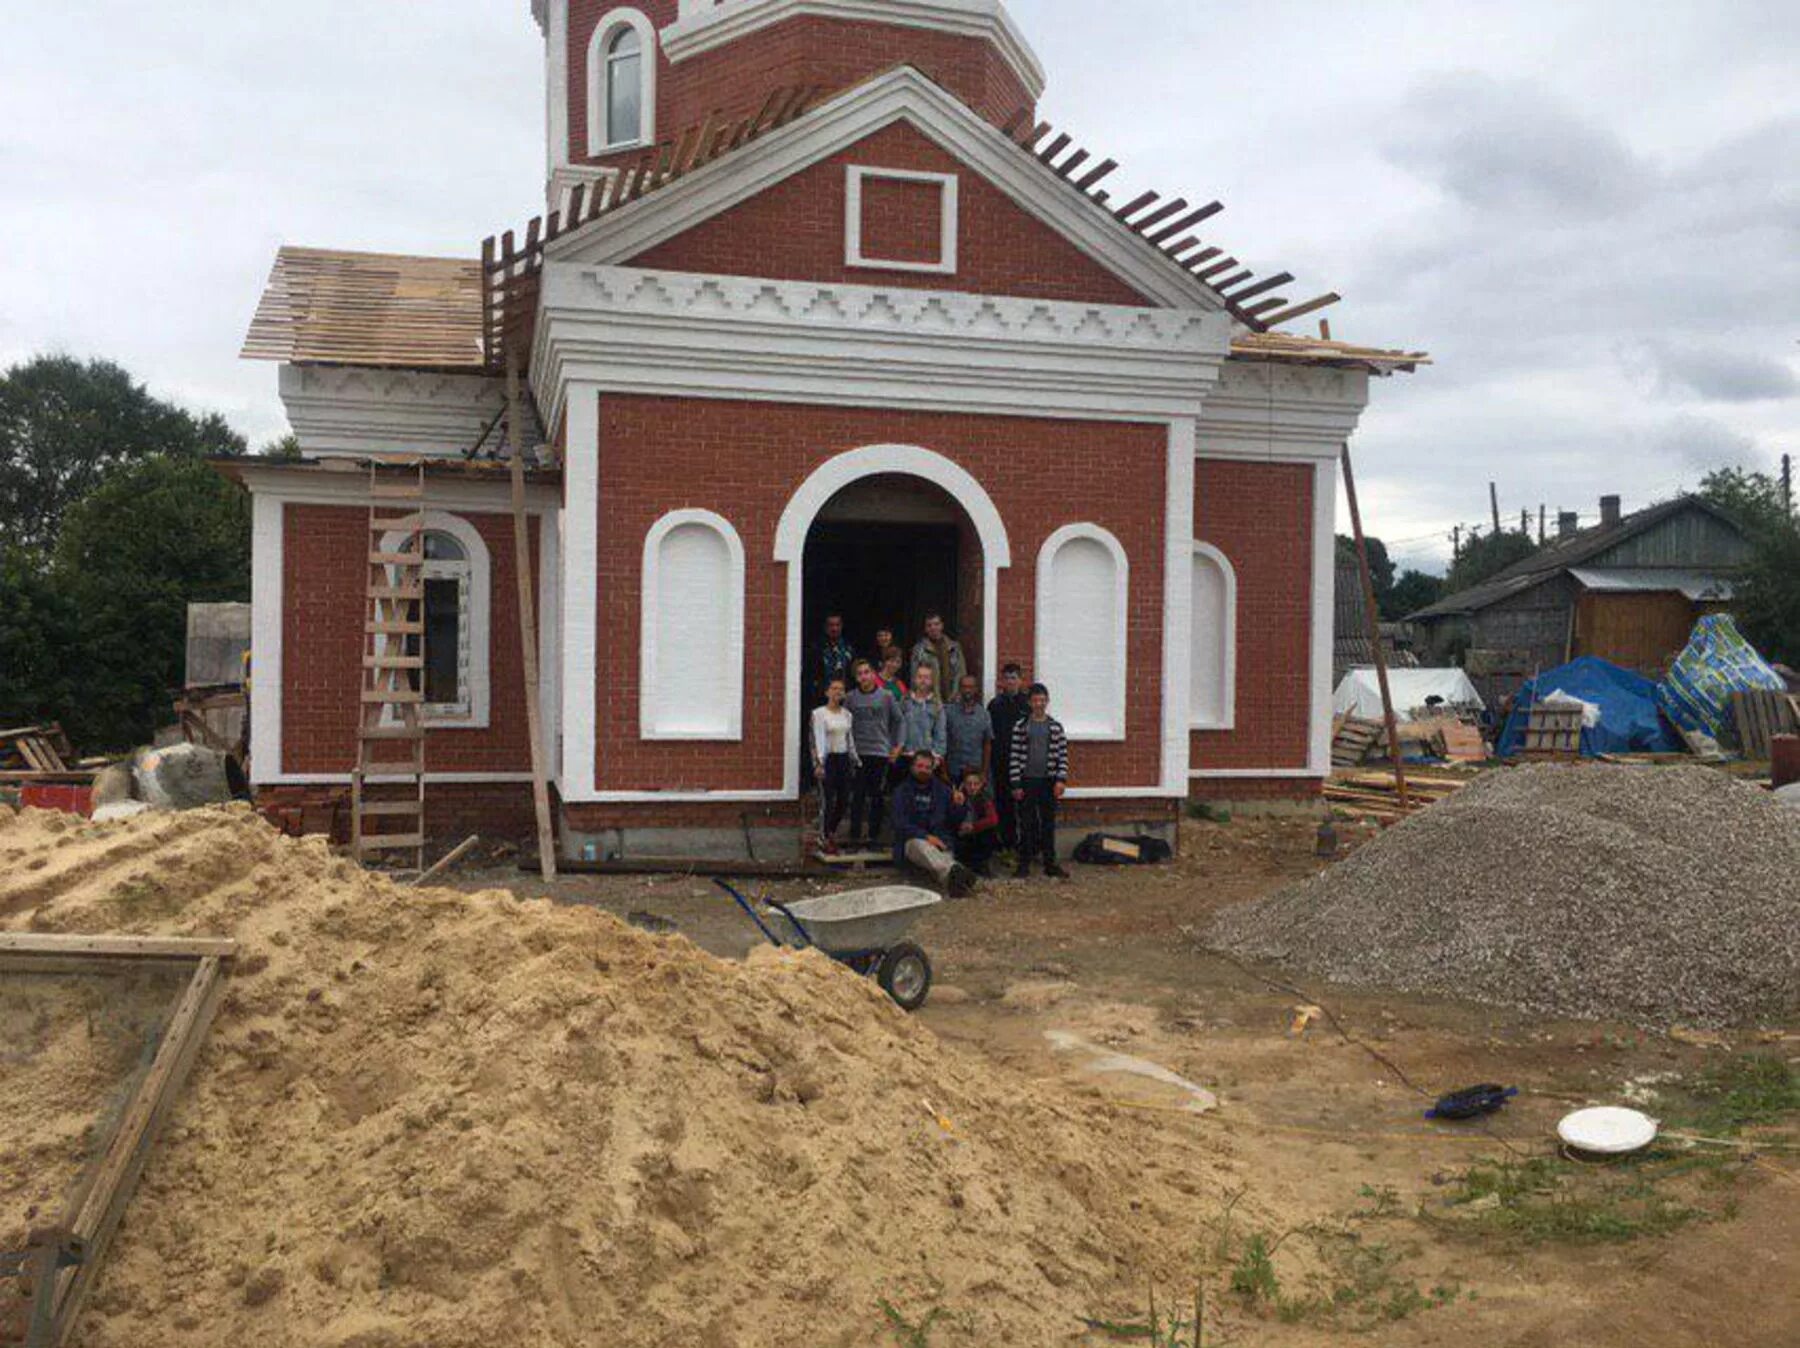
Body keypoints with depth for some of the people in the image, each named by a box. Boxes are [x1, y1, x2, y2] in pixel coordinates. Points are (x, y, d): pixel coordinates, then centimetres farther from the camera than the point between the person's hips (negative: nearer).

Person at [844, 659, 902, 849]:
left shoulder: (887, 696, 2)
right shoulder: (850, 698, 2)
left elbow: (897, 721, 10)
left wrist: (895, 745, 7)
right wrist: (848, 747, 5)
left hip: (881, 753, 0)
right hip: (858, 754, 0)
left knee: (878, 797, 4)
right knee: (858, 797, -1)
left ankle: (874, 836, 12)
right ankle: (855, 838, 4)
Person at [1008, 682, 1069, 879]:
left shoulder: (1055, 726, 3)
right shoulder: (1020, 727, -1)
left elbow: (1063, 755, 4)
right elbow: (1015, 757, -2)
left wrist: (1061, 779, -6)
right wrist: (1016, 785, -6)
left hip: (1049, 781, 1)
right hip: (1027, 781, -1)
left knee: (1049, 824, 8)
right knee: (1026, 824, 4)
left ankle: (1050, 864, 16)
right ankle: (1024, 864, 12)